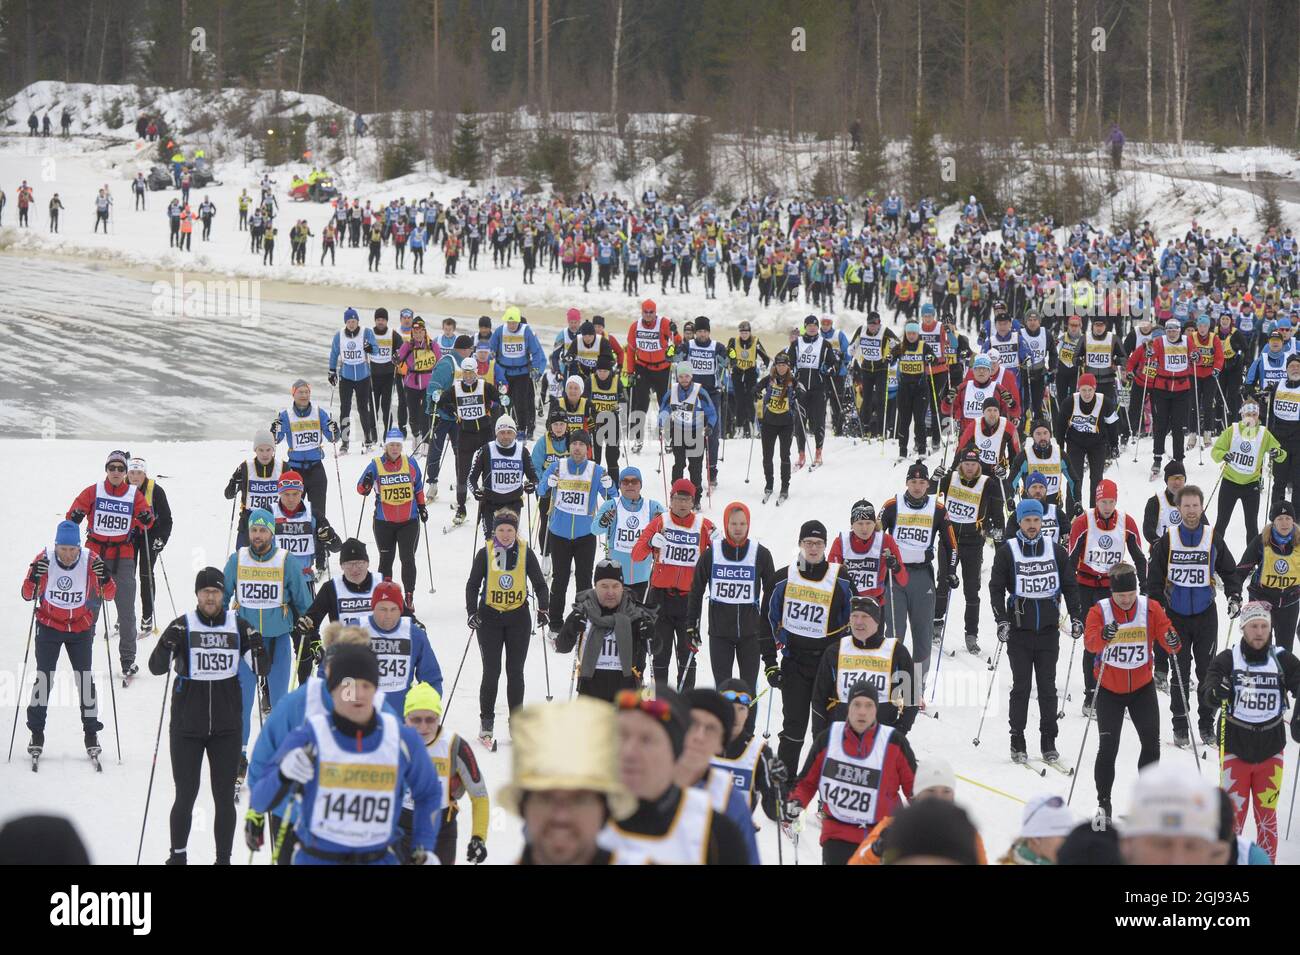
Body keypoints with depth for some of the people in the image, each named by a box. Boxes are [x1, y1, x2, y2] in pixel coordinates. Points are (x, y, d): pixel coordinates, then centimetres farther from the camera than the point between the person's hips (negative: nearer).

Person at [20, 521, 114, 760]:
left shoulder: (91, 560, -16)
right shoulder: (44, 558, -16)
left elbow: (109, 595, -9)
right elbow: (28, 595, -13)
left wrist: (104, 578, -30)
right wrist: (34, 577, -32)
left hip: (81, 628, 1)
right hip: (49, 626, -1)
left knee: (85, 678, -1)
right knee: (44, 678, -6)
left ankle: (91, 732, 11)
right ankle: (37, 735, 2)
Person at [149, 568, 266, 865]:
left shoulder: (238, 626, 3)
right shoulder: (183, 626, -3)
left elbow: (261, 670, 4)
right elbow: (156, 667, -8)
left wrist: (259, 652, -17)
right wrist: (167, 645, -27)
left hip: (226, 728, 1)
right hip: (187, 726, -1)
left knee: (225, 798, 4)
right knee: (185, 796, 3)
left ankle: (223, 859, 12)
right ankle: (178, 855, 20)